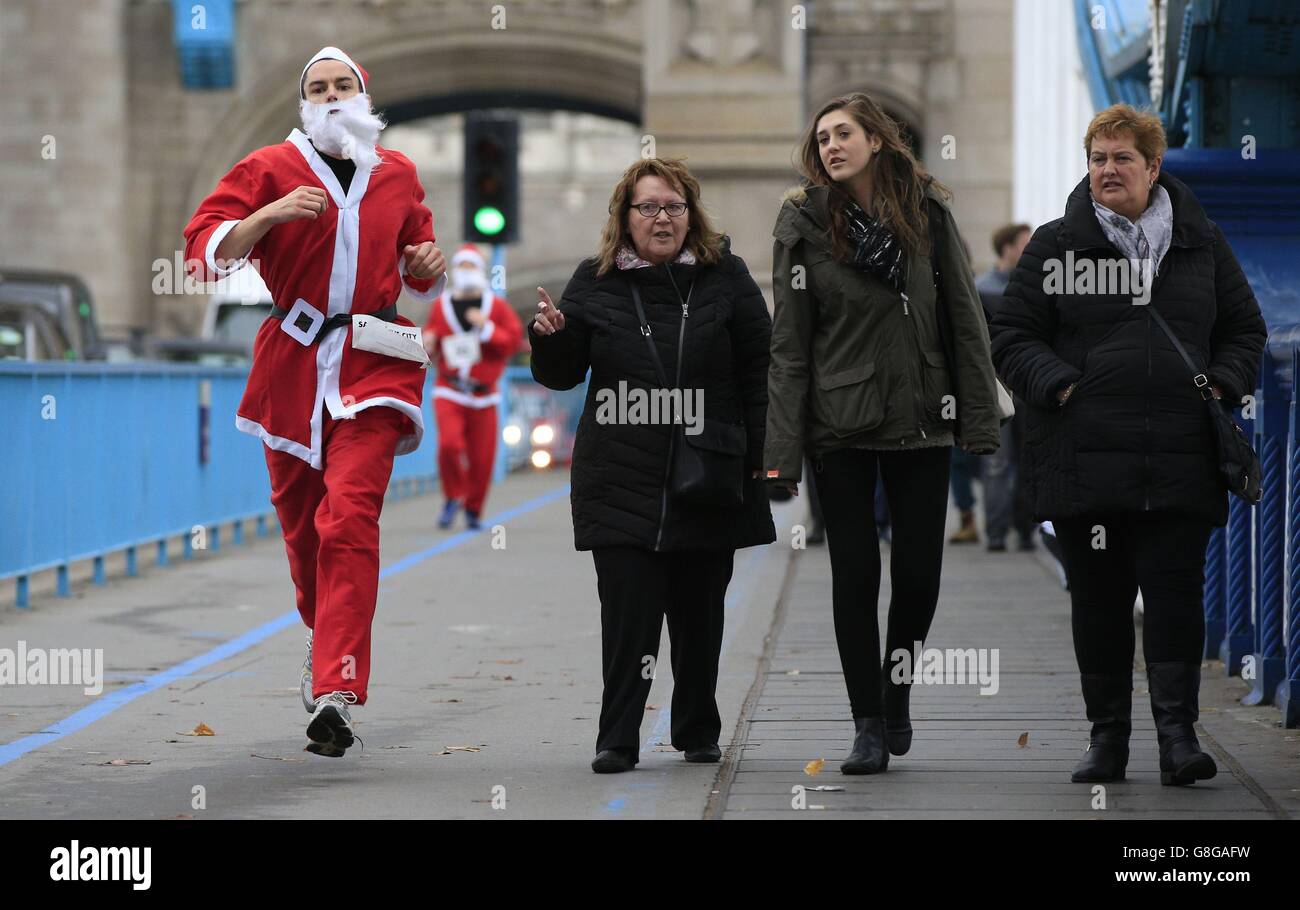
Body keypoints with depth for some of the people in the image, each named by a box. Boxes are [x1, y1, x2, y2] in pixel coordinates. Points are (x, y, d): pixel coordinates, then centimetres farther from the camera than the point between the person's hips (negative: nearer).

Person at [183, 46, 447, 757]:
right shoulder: (270, 169, 2)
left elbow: (417, 274, 28)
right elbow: (206, 248, -8)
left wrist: (427, 263, 5)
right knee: (301, 522, 10)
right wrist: (271, 214, -21)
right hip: (293, 360, 0)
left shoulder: (397, 175, 13)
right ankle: (328, 641, 39)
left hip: (373, 364, 0)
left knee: (351, 518, -16)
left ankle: (335, 692, -23)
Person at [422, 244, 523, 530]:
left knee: (482, 457, 1)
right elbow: (431, 335, 19)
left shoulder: (496, 306, 2)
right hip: (449, 392, 0)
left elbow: (514, 341, -4)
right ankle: (452, 498, 0)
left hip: (483, 396, 0)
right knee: (449, 443, -22)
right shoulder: (440, 305, 5)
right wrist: (428, 343, -3)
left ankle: (473, 510, 23)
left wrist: (487, 329, -17)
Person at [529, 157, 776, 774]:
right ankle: (617, 740, -5)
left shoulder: (725, 276, 3)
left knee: (699, 612, 9)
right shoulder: (595, 283, 4)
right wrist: (550, 337, -13)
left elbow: (759, 368, 5)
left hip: (708, 473, 1)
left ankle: (698, 732, 23)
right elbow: (561, 376, 9)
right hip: (621, 478, -1)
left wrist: (763, 453, -1)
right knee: (627, 611, -8)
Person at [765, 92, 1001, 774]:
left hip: (920, 421, 1)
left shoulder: (927, 213, 3)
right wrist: (783, 453, -7)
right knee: (855, 574, -1)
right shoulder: (804, 224, -1)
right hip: (840, 428, -1)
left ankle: (895, 684, 29)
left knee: (919, 574, 3)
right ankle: (868, 725, 8)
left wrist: (979, 422, -2)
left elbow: (964, 319, 4)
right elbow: (789, 345, -2)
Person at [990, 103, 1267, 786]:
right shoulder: (1054, 246, 6)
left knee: (1175, 590, -6)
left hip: (1179, 458, 0)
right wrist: (1060, 387, -10)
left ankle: (1177, 730, -5)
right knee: (1098, 597, 5)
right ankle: (1107, 733, 13)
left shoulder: (1201, 244, 12)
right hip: (1083, 455, 0)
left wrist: (1222, 387, 1)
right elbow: (1011, 339, 5)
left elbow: (1245, 331, 19)